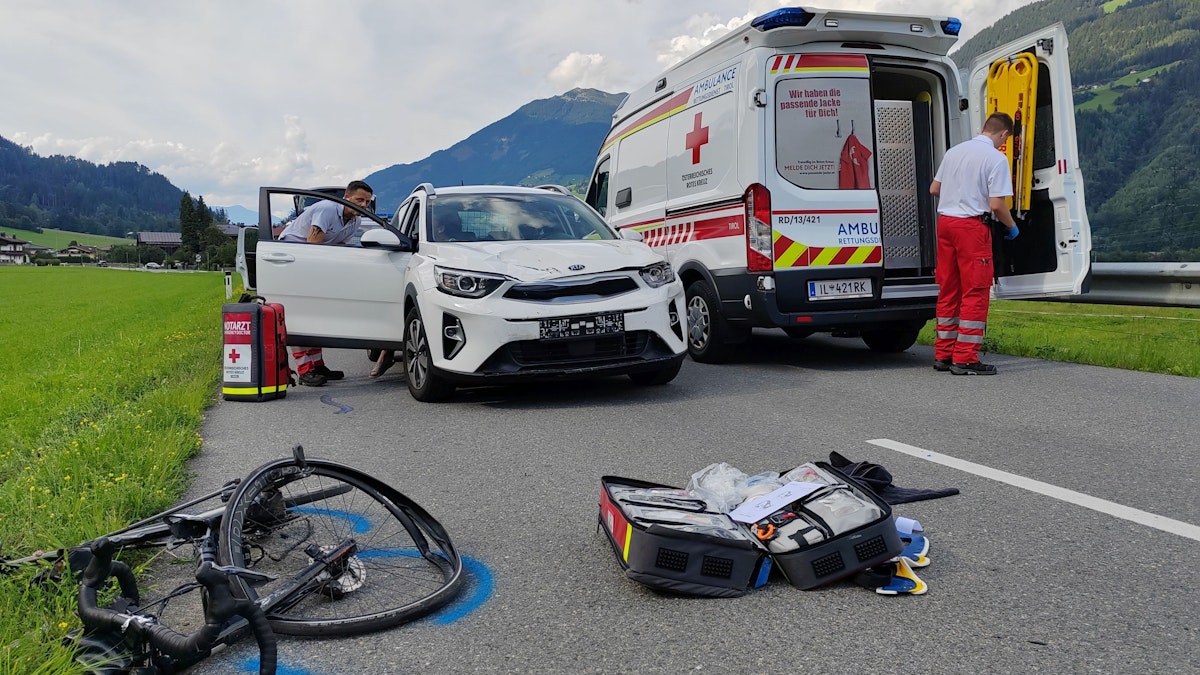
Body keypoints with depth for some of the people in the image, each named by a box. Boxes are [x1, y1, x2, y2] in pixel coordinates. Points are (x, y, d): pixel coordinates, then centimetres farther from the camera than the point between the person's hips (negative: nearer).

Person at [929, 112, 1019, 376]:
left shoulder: (954, 151, 12)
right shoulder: (996, 158, -8)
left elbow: (933, 189, 18)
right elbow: (996, 204, -13)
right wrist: (1012, 227, 5)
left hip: (945, 221, 7)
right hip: (971, 226, -7)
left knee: (948, 290, 12)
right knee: (975, 292, -2)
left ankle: (943, 354, 17)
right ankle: (965, 359, -3)